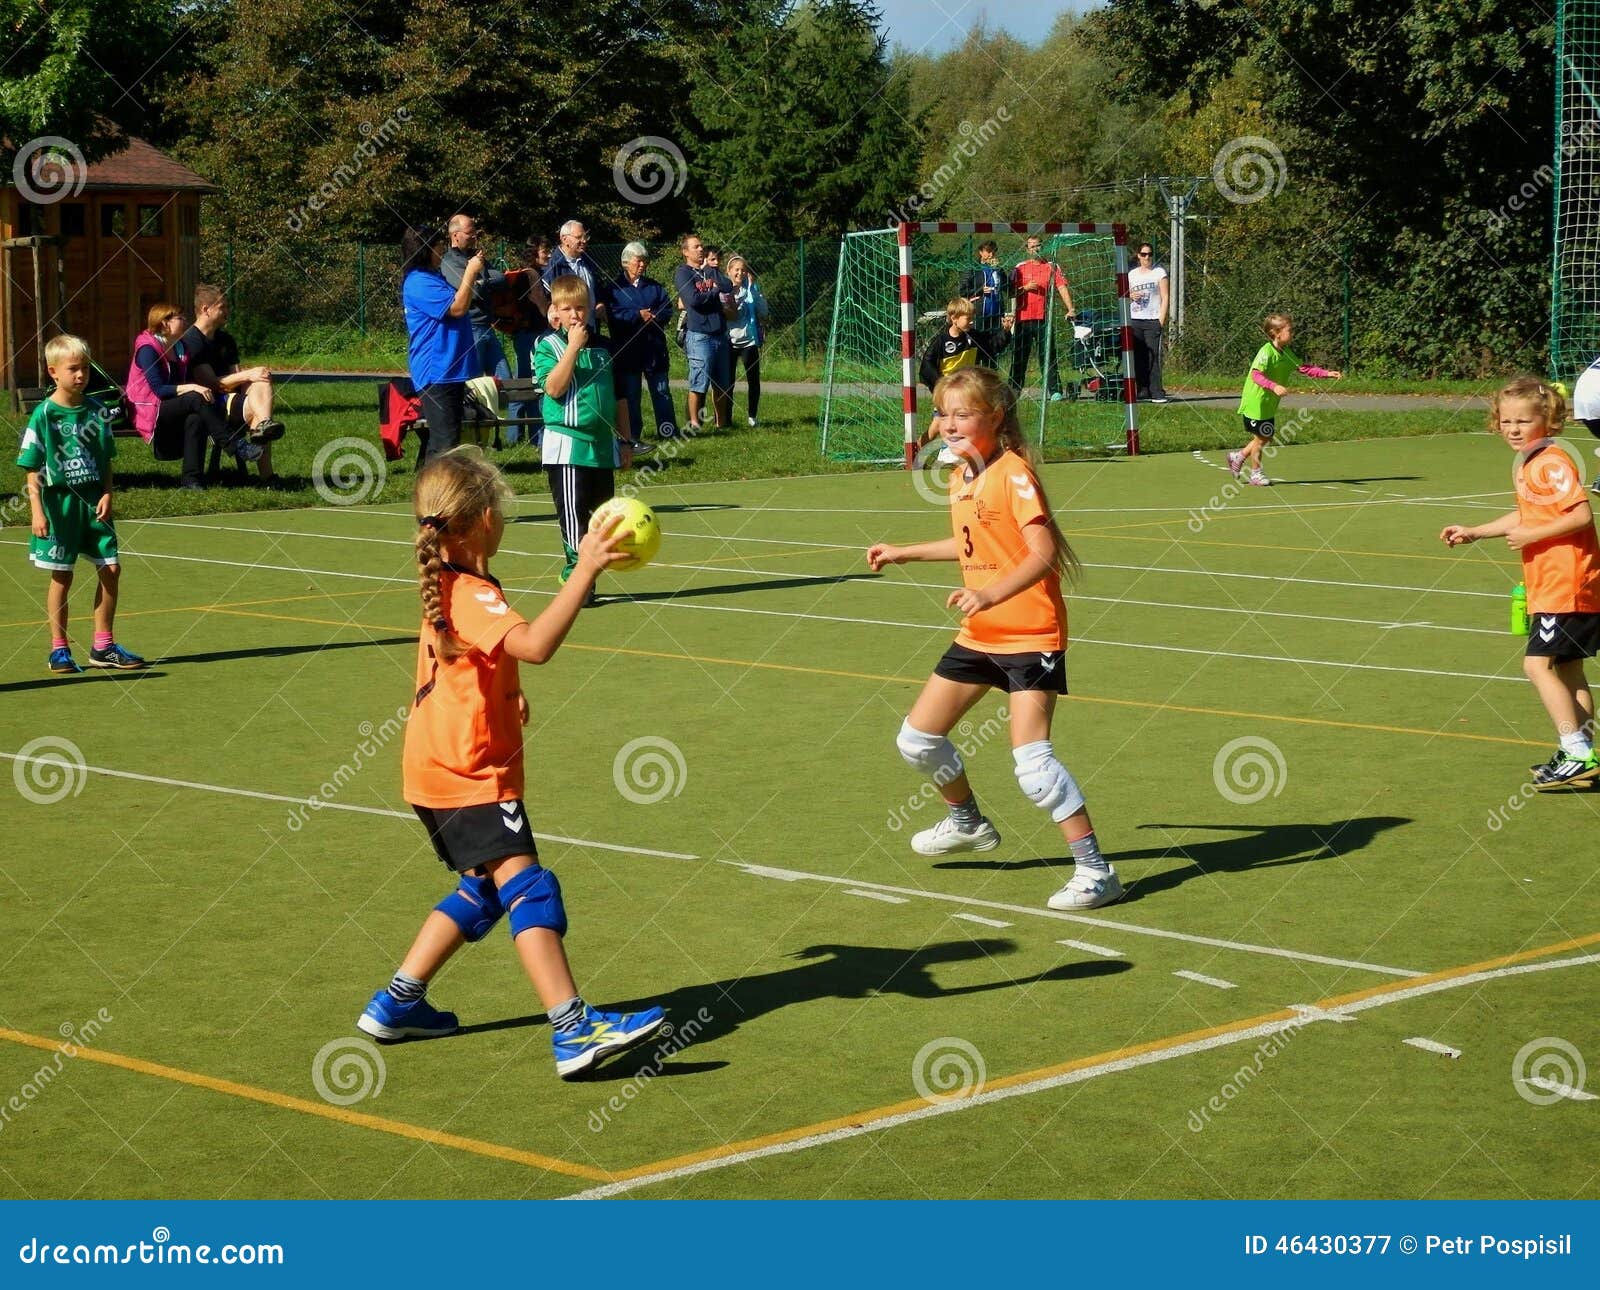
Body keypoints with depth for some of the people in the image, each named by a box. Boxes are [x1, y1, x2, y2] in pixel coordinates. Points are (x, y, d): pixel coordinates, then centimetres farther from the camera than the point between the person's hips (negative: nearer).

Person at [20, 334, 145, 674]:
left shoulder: (96, 410, 4)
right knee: (62, 575, 2)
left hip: (94, 502, 4)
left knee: (111, 569, 2)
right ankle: (59, 650, 13)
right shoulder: (45, 414, -8)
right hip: (59, 501, -4)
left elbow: (106, 461, 11)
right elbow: (33, 470, -8)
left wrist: (107, 495, -3)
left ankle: (103, 647, 13)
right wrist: (37, 511, -15)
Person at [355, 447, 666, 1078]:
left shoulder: (445, 584, 12)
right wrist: (584, 572, -39)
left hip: (441, 768, 11)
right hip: (468, 775, -11)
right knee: (527, 886, -18)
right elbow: (536, 643, -39)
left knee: (482, 892, 18)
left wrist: (505, 696, 38)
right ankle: (574, 1032, -27)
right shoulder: (472, 595, -21)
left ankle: (397, 1004, 22)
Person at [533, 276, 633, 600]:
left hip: (603, 445, 6)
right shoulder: (548, 346, -2)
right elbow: (554, 387, -18)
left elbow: (619, 398, 17)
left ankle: (573, 572, 24)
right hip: (567, 445, -6)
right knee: (573, 514, -9)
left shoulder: (603, 347, 12)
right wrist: (573, 346, -19)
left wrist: (624, 441, 14)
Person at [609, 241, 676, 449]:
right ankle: (633, 438, 2)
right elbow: (613, 314, -12)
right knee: (630, 395, -1)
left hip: (654, 348, 4)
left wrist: (651, 315, -13)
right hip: (627, 351, -4)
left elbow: (668, 309, 5)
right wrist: (638, 315, -15)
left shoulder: (654, 286, 13)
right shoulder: (615, 287, 0)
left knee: (661, 390, 8)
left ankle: (666, 429, 17)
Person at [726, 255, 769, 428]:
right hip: (729, 340, -1)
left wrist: (754, 288, -11)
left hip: (749, 340, 1)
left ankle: (752, 416, 15)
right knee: (727, 382, 2)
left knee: (753, 381, 2)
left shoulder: (752, 288, 4)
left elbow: (763, 312, -5)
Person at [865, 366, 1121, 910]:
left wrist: (991, 594, -40)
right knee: (917, 739, 13)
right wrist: (905, 553, 31)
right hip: (979, 636, 9)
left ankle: (1094, 870, -11)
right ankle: (967, 822, 39)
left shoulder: (1013, 473, -18)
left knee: (1031, 759, -19)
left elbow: (1044, 551, -27)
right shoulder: (960, 477, 8)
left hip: (1031, 635, -9)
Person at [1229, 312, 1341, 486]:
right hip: (1255, 404, -9)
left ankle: (1238, 457, 31)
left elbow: (1304, 368, 8)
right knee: (1260, 438, 2)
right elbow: (1256, 374, -30)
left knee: (1268, 437, 15)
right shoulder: (1266, 352, -22)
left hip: (1269, 405, 9)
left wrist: (1327, 374, -1)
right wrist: (1274, 386, -44)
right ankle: (1256, 473, 19)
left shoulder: (1286, 354, 4)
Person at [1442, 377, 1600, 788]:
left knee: (1537, 664, -15)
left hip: (1565, 586, -11)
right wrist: (1473, 532, 28)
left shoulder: (1552, 463, -17)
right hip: (1550, 585, 11)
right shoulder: (1526, 465, 13)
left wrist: (1532, 535, -21)